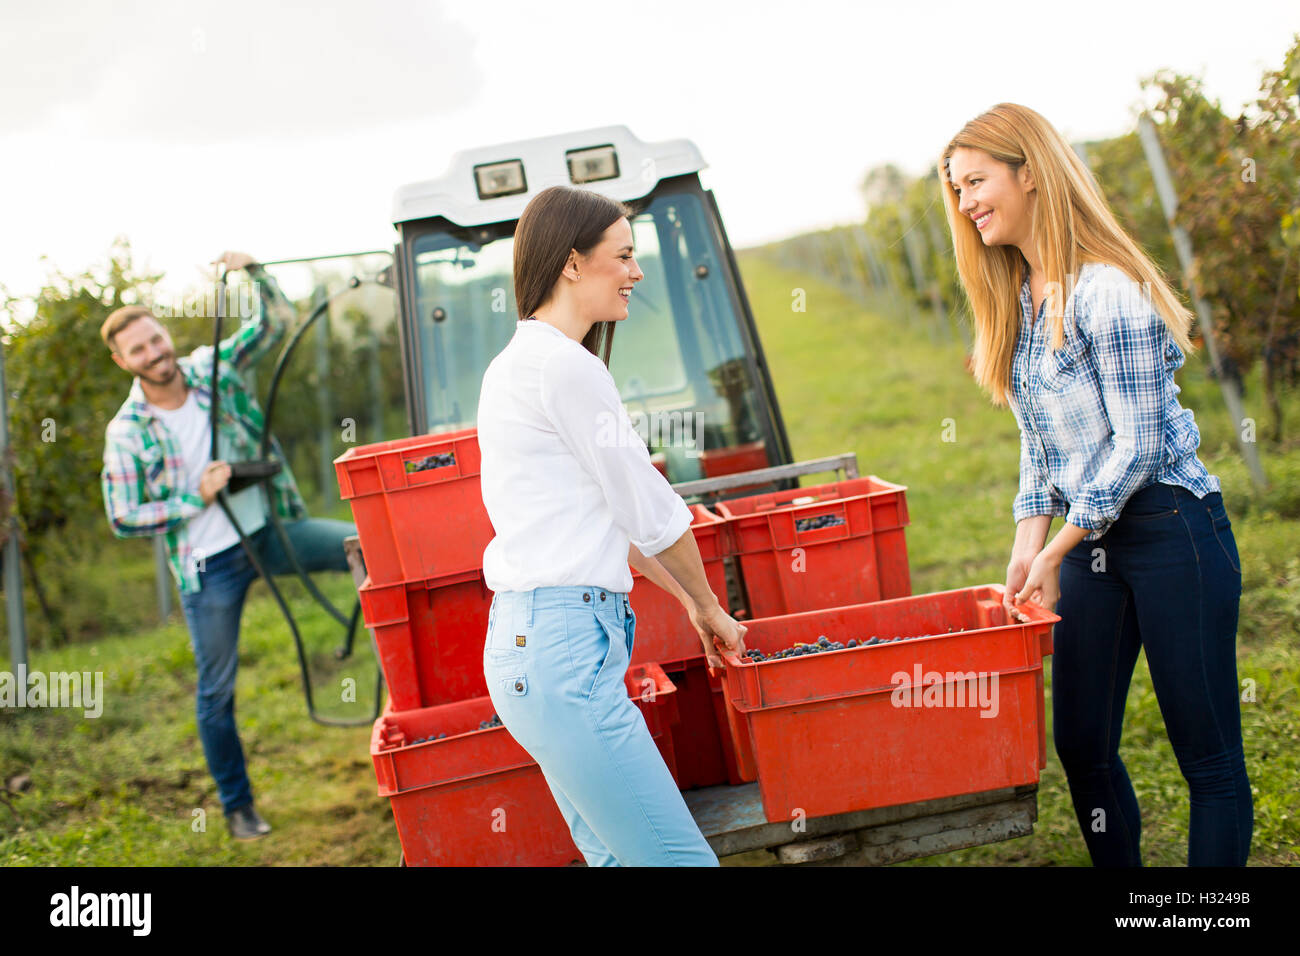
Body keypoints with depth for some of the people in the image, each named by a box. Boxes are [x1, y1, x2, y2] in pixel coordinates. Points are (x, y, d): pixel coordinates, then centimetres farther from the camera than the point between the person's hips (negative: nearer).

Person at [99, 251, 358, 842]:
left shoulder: (215, 368, -1)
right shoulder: (126, 432, -8)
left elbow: (276, 323, 2)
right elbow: (123, 520, -8)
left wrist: (254, 272, -16)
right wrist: (196, 498, -16)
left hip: (270, 529, 2)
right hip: (208, 566, -2)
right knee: (216, 691, 8)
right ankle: (237, 807, 25)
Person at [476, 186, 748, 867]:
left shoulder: (516, 364, 19)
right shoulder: (567, 366, -12)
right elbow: (650, 513, -5)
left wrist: (688, 600, 27)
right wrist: (710, 609, 11)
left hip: (524, 639, 11)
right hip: (564, 644, -11)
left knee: (619, 854, 14)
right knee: (682, 859, -8)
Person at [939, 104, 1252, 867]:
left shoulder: (1105, 289, -16)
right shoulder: (1018, 301, 10)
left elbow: (1137, 445, -17)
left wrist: (1059, 549, -12)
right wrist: (1029, 546, 3)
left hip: (1171, 530, -8)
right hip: (1091, 538, 9)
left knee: (1209, 753, 1)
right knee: (1082, 744, 12)